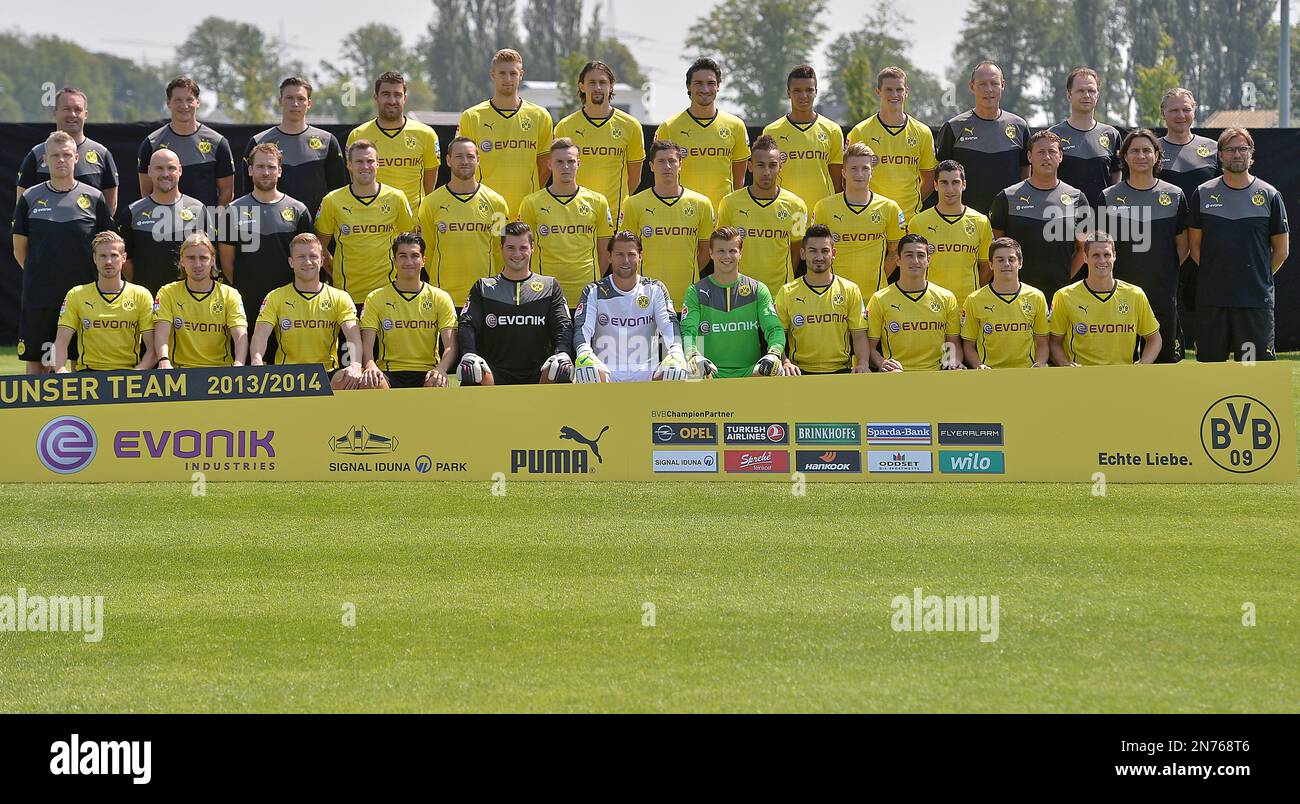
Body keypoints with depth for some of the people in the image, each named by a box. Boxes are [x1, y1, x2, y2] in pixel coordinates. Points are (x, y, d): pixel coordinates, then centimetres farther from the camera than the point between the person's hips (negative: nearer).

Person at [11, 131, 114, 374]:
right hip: (38, 297, 1)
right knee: (36, 363, 2)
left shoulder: (94, 198, 4)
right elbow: (19, 249, 11)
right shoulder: (30, 198, 5)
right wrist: (42, 276, 8)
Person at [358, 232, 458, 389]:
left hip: (427, 374, 0)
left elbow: (450, 346, -1)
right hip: (388, 374, 0)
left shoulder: (440, 298, 8)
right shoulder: (375, 298, 7)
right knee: (371, 383, -35)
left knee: (439, 386, -35)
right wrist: (371, 365, -26)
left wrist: (440, 369, -24)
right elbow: (366, 345, -1)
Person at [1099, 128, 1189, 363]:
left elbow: (1183, 246, 13)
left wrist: (1165, 272, 6)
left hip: (1163, 293, 1)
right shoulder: (1110, 197, 4)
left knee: (1165, 358, 2)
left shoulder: (1174, 196, 6)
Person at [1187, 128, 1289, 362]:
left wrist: (1259, 278, 4)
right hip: (1211, 298, 2)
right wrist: (1214, 274, 4)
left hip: (1256, 299, -2)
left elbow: (1281, 250, 8)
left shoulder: (1269, 195, 4)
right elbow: (1195, 245, 11)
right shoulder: (1203, 194, 7)